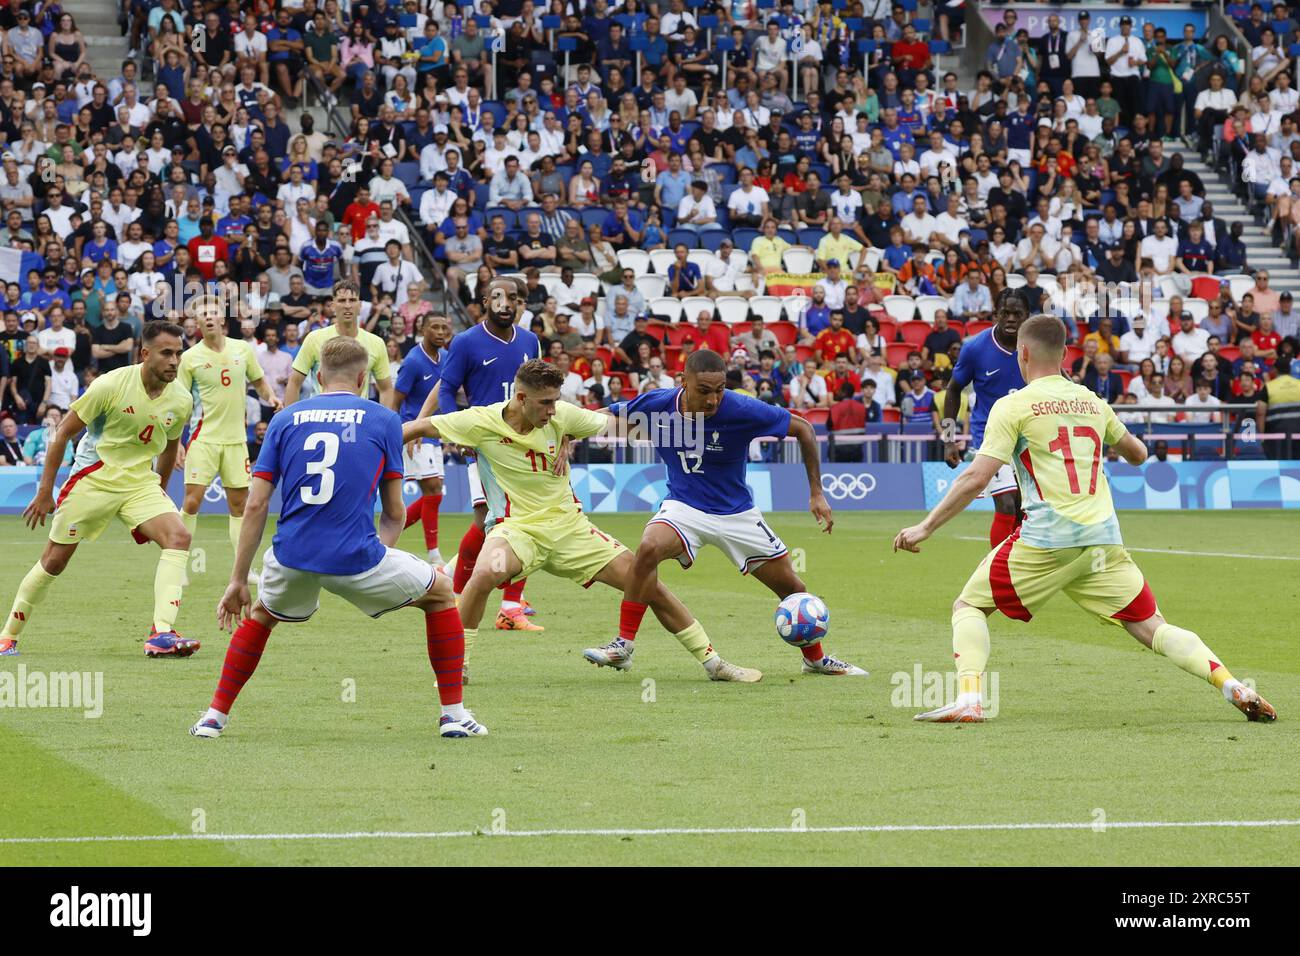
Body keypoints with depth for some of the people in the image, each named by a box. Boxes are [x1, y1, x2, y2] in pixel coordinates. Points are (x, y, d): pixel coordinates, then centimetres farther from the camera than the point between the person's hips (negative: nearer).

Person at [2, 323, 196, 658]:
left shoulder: (181, 401, -3)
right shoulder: (111, 385, -16)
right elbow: (64, 431, -8)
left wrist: (159, 493, 26)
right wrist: (45, 491, -7)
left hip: (141, 483, 4)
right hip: (93, 478, -4)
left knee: (179, 537, -21)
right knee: (54, 560, 1)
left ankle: (161, 635, -29)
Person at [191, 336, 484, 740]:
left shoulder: (285, 421, 11)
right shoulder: (383, 420, 7)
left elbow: (256, 505, 6)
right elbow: (394, 512, 10)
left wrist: (238, 581, 9)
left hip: (292, 556, 2)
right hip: (357, 556, -2)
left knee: (261, 615, 35)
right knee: (441, 593, 22)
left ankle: (215, 716, 28)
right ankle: (454, 714, 18)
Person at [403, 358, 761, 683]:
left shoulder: (561, 415, -6)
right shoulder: (483, 422, -13)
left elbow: (608, 423, 10)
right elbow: (420, 427, -8)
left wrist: (569, 439, -5)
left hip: (568, 526, 3)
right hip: (517, 528, -3)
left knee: (648, 583, -2)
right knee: (484, 573, -37)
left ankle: (714, 663, 13)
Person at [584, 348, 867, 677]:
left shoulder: (742, 410, -23)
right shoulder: (656, 405, -17)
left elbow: (802, 429, -10)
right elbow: (606, 418, 4)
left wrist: (816, 492, -9)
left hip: (736, 512, 0)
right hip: (684, 506, 0)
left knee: (790, 586, 6)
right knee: (649, 548, -32)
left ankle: (816, 659, 33)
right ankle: (623, 647, -21)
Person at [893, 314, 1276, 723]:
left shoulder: (1013, 406, 1)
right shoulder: (1093, 402, 15)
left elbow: (976, 478, -6)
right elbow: (1138, 454, 30)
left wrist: (925, 528, 0)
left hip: (1046, 538, -4)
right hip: (1104, 538, 4)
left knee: (969, 605, 10)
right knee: (1152, 627, 9)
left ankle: (968, 698, -11)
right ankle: (1233, 686, -9)